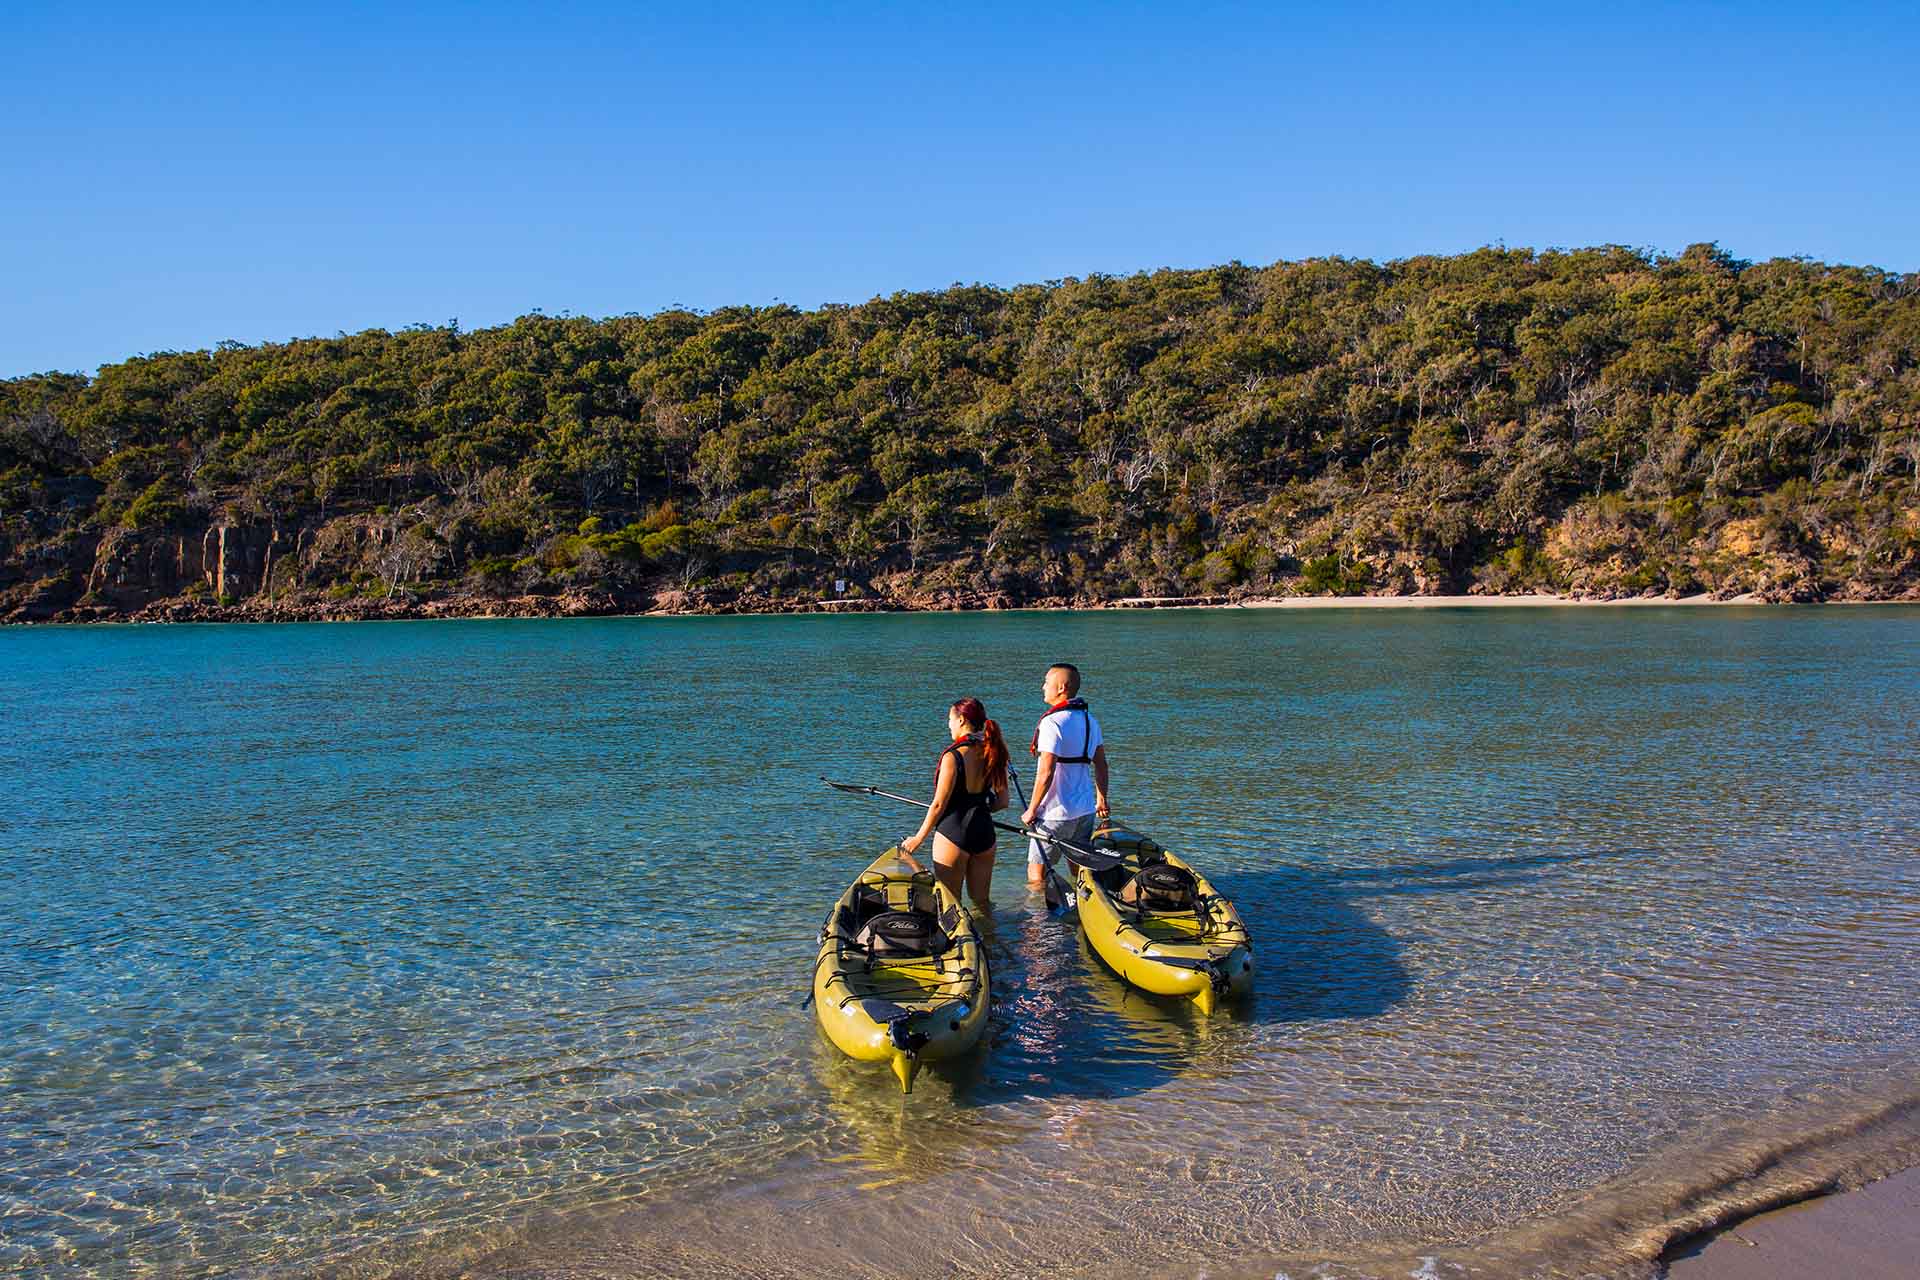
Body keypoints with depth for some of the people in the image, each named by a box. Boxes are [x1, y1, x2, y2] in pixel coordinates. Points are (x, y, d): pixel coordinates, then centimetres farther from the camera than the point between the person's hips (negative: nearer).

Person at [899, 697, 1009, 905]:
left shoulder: (953, 757, -16)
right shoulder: (991, 755, 1)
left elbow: (938, 805, -13)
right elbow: (1002, 801, 6)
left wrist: (918, 838, -2)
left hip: (953, 833, -6)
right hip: (984, 833, 6)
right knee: (981, 901, 17)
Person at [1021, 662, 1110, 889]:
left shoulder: (1052, 722, -18)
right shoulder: (1090, 720, 7)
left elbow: (1046, 773, -21)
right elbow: (1101, 764, 12)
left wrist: (1032, 810, -13)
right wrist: (1102, 799, 21)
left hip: (1057, 813, -8)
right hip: (1086, 811, 8)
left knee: (1036, 871, 2)